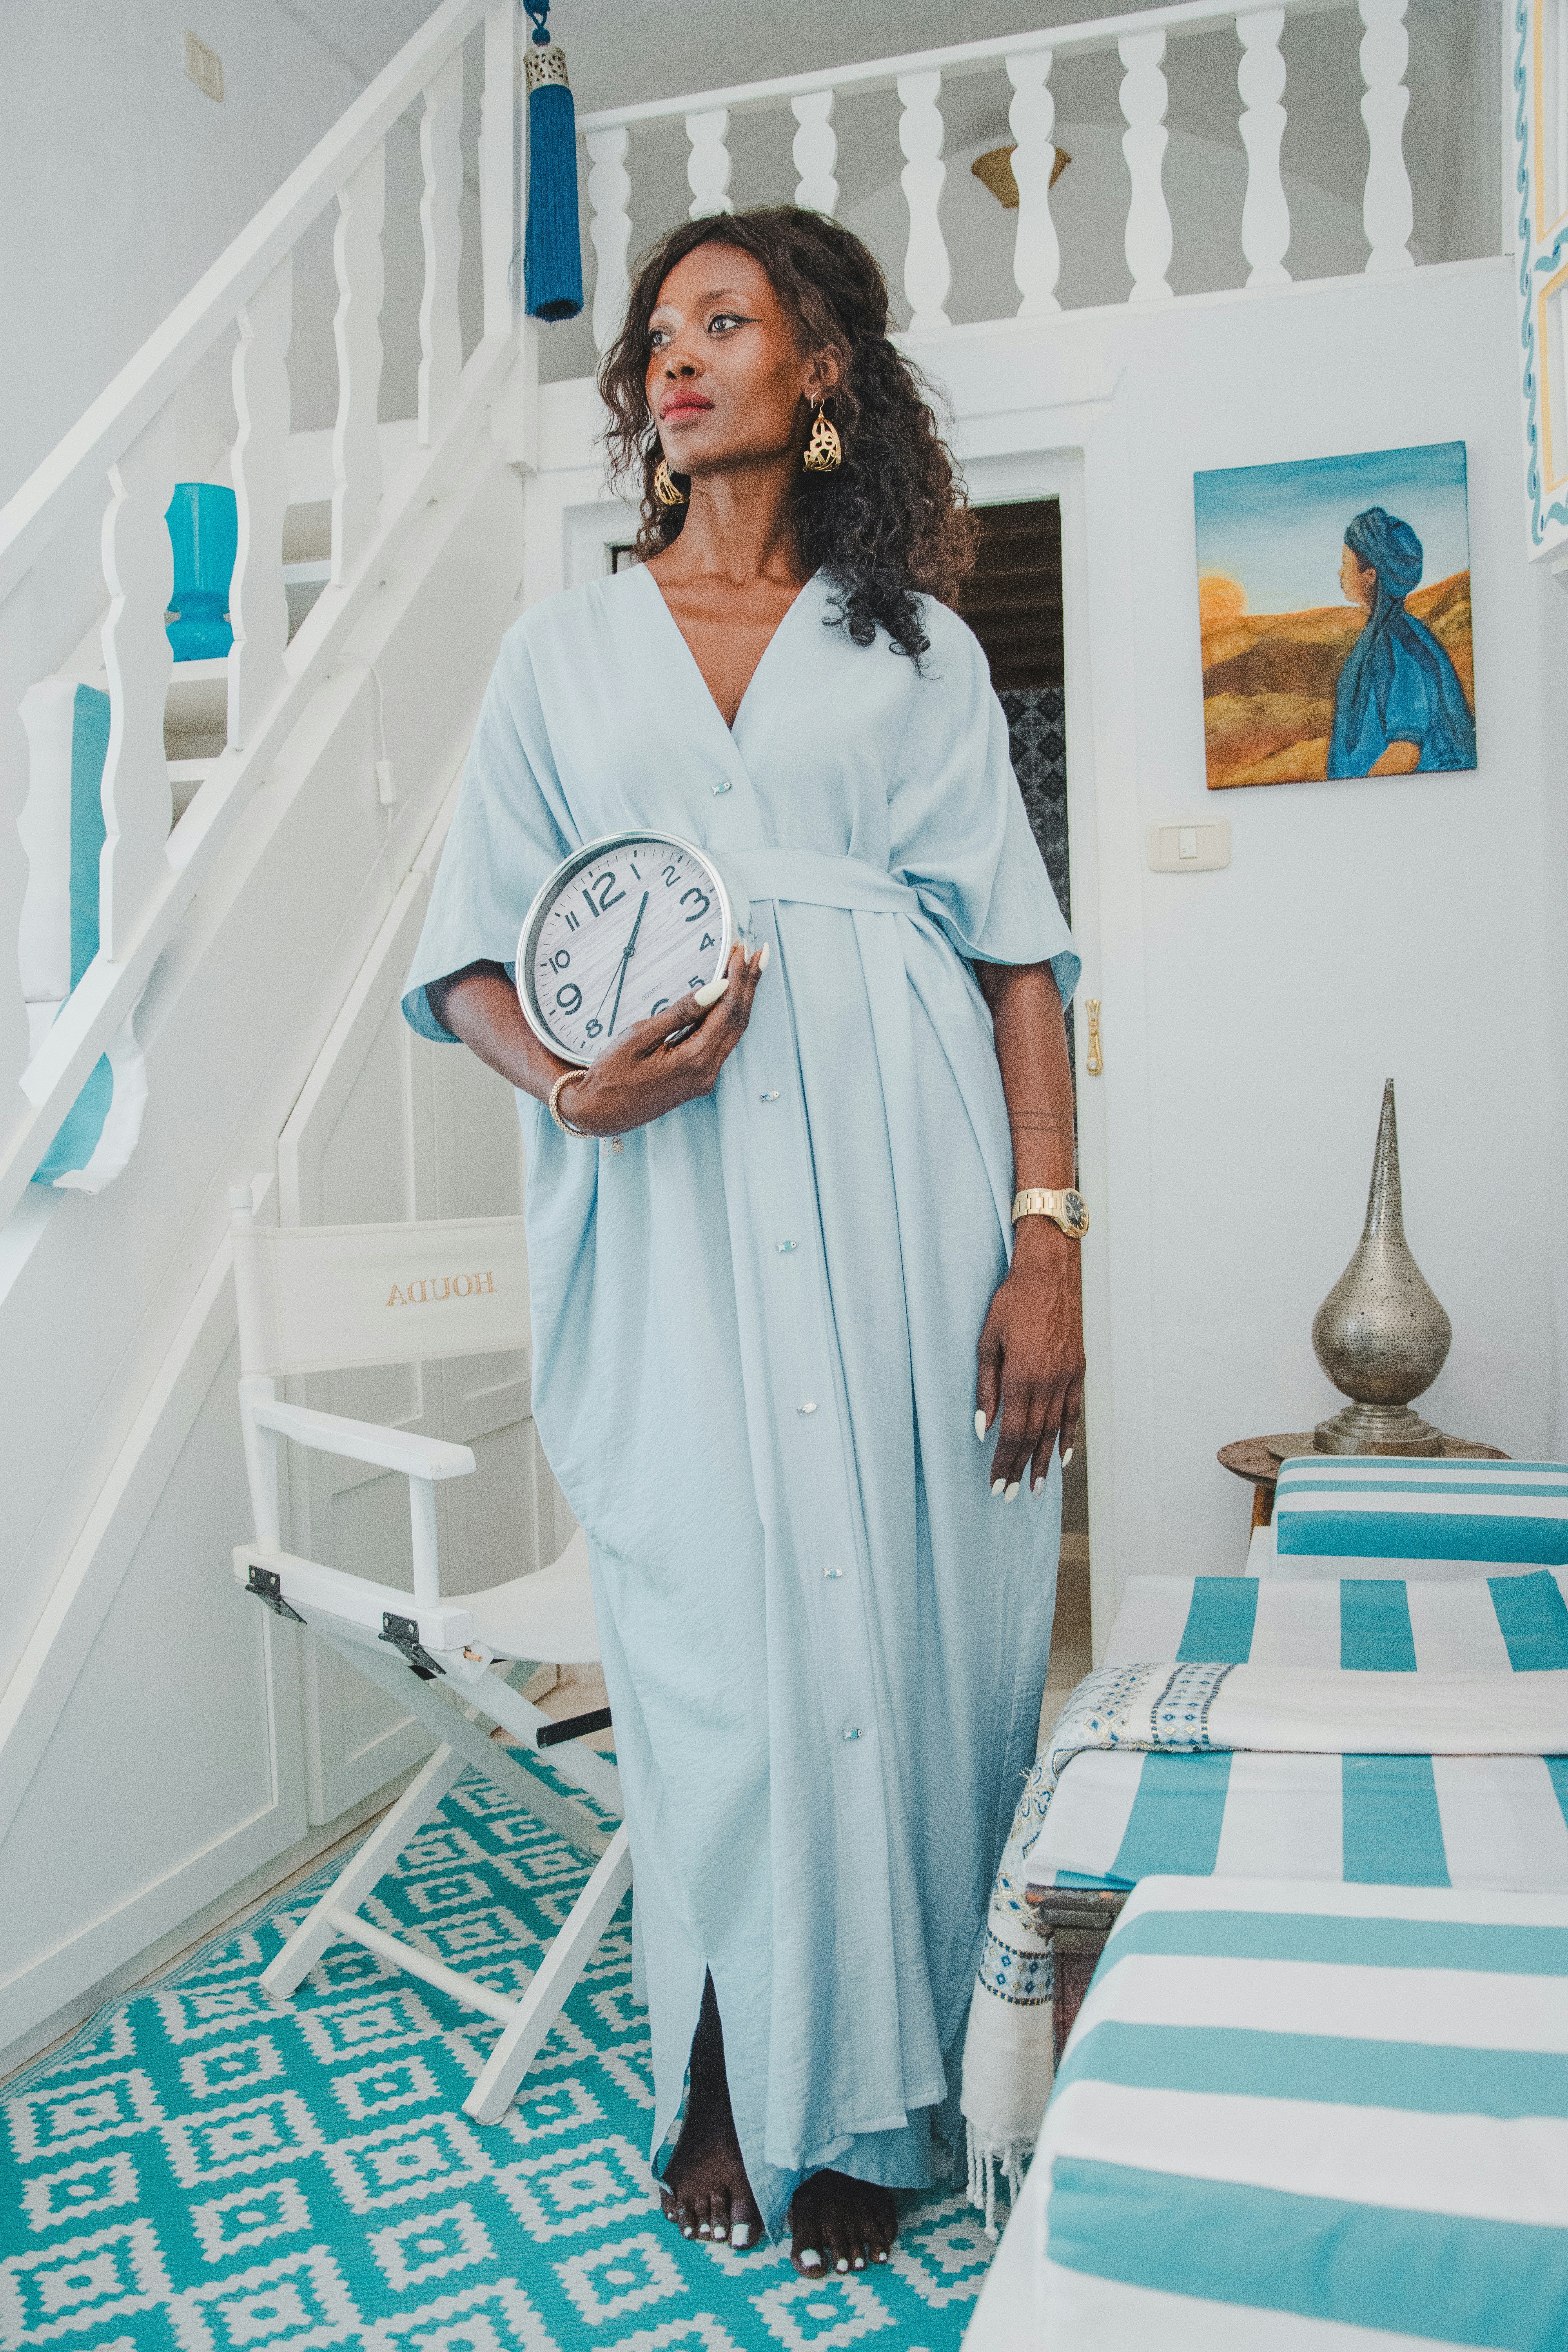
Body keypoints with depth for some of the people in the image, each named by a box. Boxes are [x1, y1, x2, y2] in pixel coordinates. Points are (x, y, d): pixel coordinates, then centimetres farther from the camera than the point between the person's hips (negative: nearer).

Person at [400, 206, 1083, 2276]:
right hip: (665, 1194, 1)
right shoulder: (567, 646, 17)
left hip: (898, 1174, 0)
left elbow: (1018, 951, 4)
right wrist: (569, 1076, -13)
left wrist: (1047, 1237, -7)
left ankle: (866, 2099, 23)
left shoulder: (916, 645, 14)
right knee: (713, 1628, 0)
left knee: (909, 1622, 2)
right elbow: (476, 948, 10)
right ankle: (735, 2081, 23)